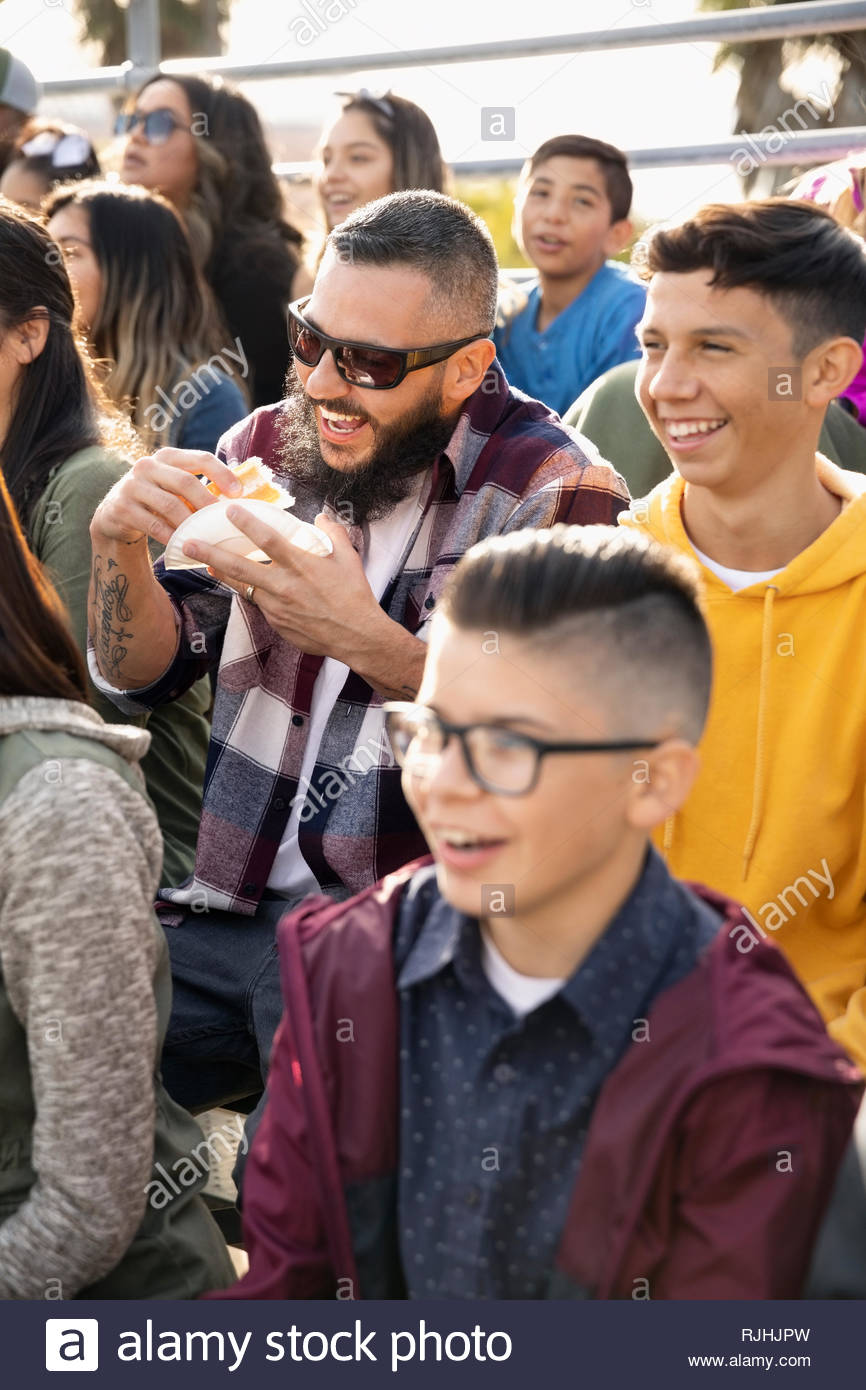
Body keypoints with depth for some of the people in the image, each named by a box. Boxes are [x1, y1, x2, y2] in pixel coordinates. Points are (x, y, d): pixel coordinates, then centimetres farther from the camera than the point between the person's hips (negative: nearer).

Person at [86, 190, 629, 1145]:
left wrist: (366, 640, -27)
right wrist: (118, 544, -10)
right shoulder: (265, 447, 10)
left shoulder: (555, 492, -6)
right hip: (223, 913, 5)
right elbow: (143, 675, 11)